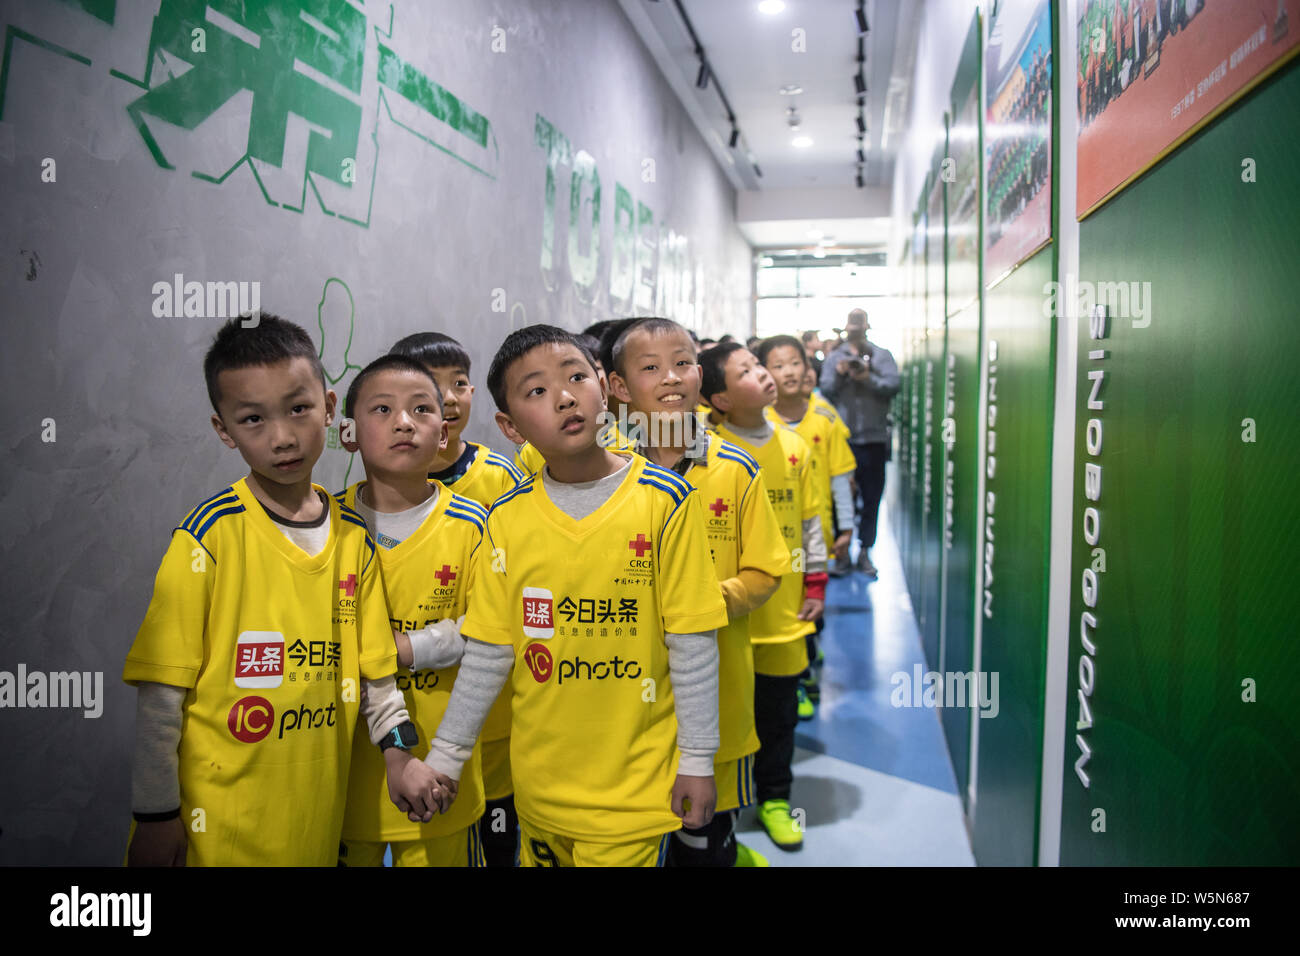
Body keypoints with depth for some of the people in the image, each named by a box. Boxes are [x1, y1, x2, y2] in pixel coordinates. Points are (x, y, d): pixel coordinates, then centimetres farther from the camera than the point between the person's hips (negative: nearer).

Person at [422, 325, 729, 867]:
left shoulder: (664, 501, -12)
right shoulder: (507, 520, -4)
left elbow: (692, 643, -8)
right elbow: (488, 651, 4)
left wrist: (697, 760, -4)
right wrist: (446, 756, 7)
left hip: (635, 782, -3)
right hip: (538, 780, 3)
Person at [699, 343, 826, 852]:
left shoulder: (793, 445, 5)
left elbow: (810, 519, 12)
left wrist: (815, 584, 10)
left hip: (784, 609, 4)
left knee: (779, 708, 15)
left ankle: (774, 798, 35)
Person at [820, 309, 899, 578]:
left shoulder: (883, 356, 8)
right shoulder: (834, 358, 10)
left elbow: (893, 386, -6)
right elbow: (825, 389, 0)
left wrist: (868, 378, -18)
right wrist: (839, 375, -17)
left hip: (874, 438, 0)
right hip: (842, 437, 0)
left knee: (871, 497, 4)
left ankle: (865, 551, 14)